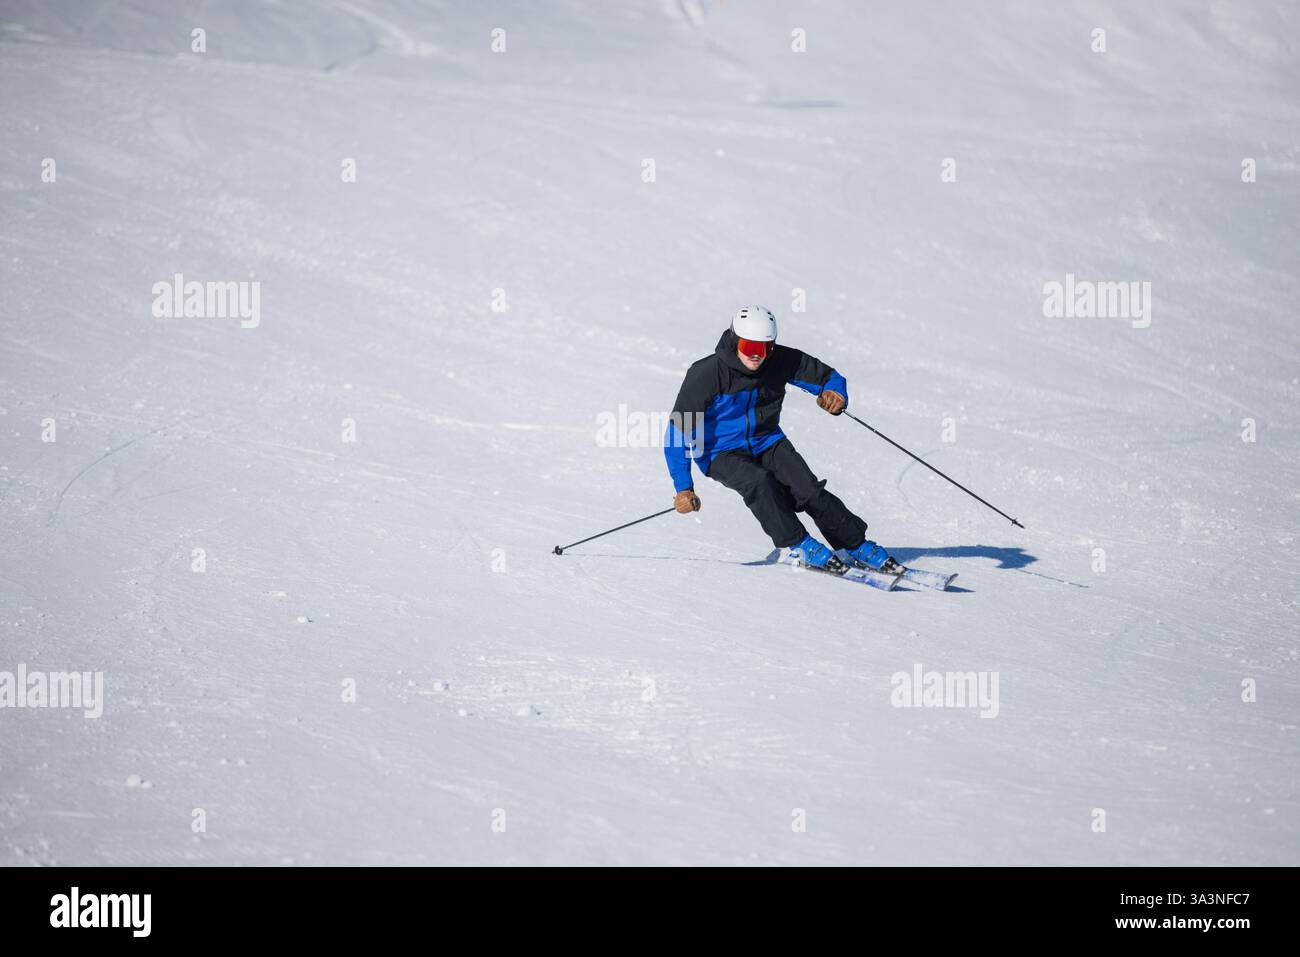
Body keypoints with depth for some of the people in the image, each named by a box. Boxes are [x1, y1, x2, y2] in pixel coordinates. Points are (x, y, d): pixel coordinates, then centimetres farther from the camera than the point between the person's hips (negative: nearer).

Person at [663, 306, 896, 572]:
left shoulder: (781, 361, -12)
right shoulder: (705, 374, -22)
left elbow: (827, 376, 1)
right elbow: (679, 430, -20)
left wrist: (836, 394, -25)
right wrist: (683, 487, -24)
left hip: (767, 442, 3)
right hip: (722, 452, -3)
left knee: (808, 489, -20)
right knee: (759, 481, -33)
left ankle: (858, 545, -7)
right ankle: (799, 545, -18)